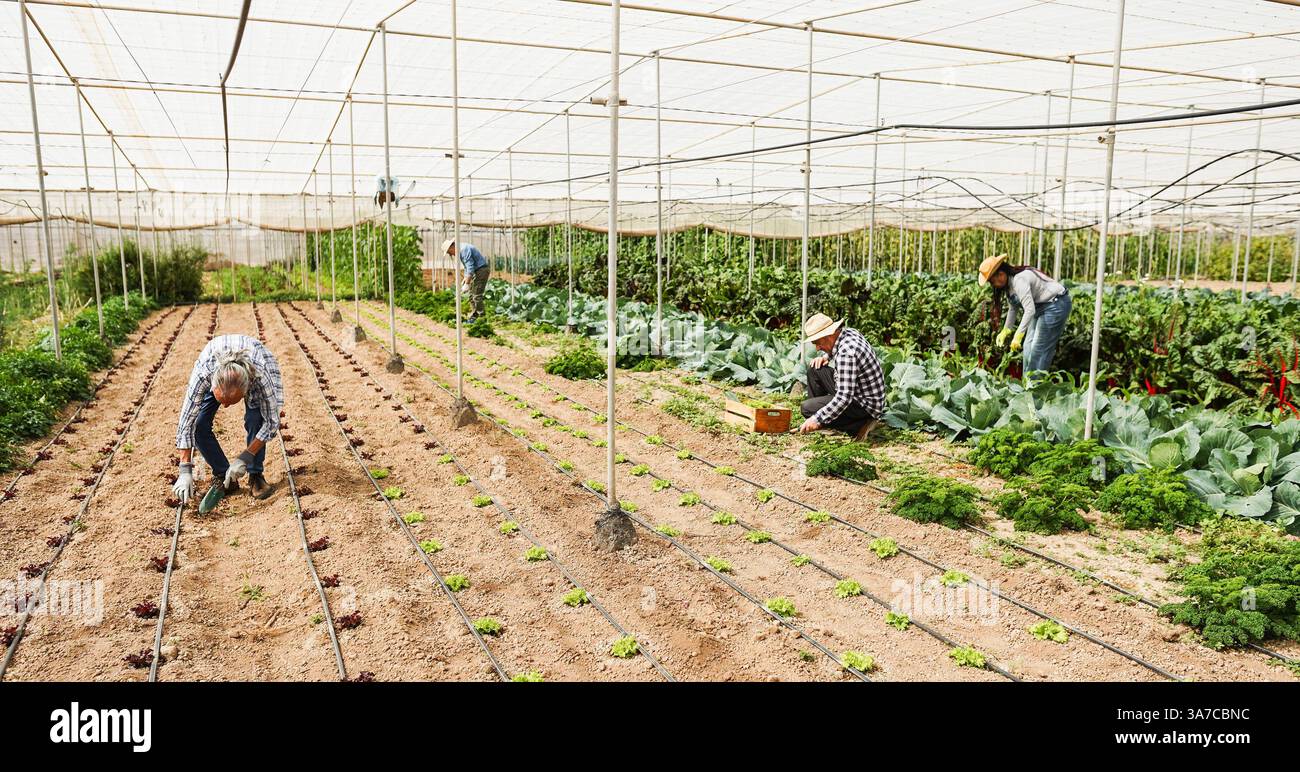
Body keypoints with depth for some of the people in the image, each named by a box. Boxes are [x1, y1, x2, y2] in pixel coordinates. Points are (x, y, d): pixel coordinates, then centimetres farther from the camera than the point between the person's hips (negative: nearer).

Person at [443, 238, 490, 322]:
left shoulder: (464, 250, -19)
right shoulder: (461, 250, 14)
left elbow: (470, 268, -23)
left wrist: (467, 284, -22)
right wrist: (464, 281, 17)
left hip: (481, 270, -10)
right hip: (477, 271, 10)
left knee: (477, 295, -10)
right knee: (472, 295, 12)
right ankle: (473, 318, 16)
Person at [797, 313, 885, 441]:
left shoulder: (846, 353, -31)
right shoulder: (849, 332, -2)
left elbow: (844, 398, -32)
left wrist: (817, 419, -28)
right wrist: (826, 356, 7)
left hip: (865, 405, -10)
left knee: (807, 408, -14)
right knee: (814, 369, 11)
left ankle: (859, 426, -7)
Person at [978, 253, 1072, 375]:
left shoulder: (1019, 280, -28)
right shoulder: (1009, 282, 3)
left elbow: (1030, 310, -32)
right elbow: (1013, 308, 12)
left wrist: (1018, 336, -31)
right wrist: (1005, 331, 12)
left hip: (1055, 306, -10)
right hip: (1041, 307, 10)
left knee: (1039, 349, -8)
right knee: (1029, 346, 11)